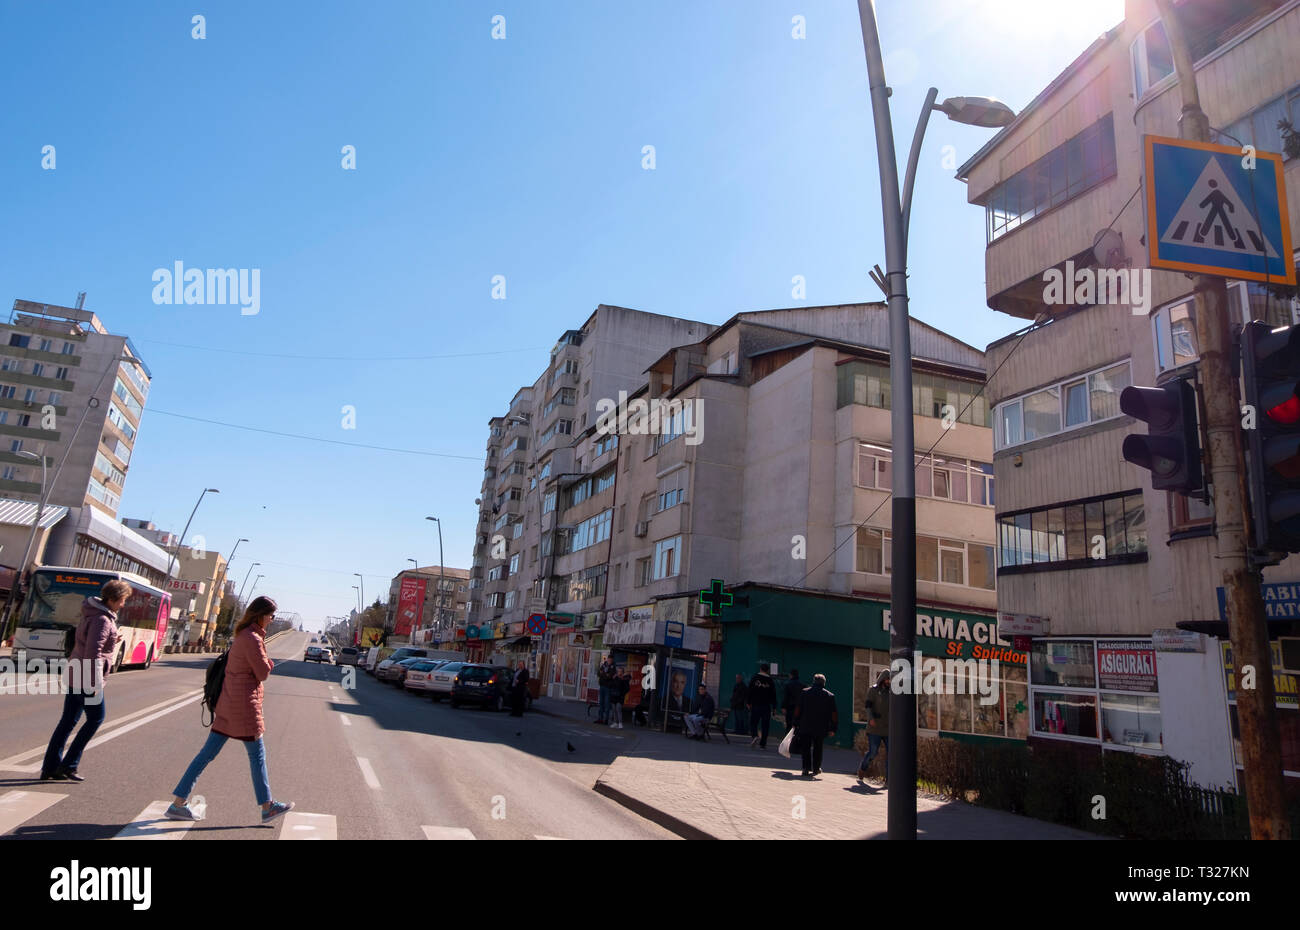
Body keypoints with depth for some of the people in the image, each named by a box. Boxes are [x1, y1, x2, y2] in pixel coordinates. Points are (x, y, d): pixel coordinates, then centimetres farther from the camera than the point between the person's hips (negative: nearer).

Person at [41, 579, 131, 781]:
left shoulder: (92, 614, 12)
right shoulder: (102, 620, -20)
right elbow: (93, 653, -24)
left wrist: (111, 641, 11)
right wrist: (95, 682, -21)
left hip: (74, 675, 10)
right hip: (87, 679, -10)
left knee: (68, 721, 13)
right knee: (96, 718, 2)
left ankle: (49, 768, 18)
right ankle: (68, 765, 5)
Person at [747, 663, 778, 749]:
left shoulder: (754, 678, 0)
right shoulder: (770, 681, 2)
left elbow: (750, 691, 0)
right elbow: (773, 695, 3)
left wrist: (748, 703, 6)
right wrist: (774, 706, 8)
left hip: (755, 705, -1)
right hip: (766, 706, 1)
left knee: (753, 722, 8)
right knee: (765, 725, 6)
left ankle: (755, 736, -17)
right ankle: (762, 743, 5)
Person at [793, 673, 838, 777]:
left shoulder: (805, 692, 2)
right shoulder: (830, 696, 2)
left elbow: (798, 709, 3)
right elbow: (834, 714, 1)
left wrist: (796, 723, 9)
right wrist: (832, 728, 5)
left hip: (805, 726, 0)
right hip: (820, 728, 0)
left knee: (806, 748, 7)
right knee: (817, 748, 12)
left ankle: (806, 768, 3)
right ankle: (816, 768, 16)